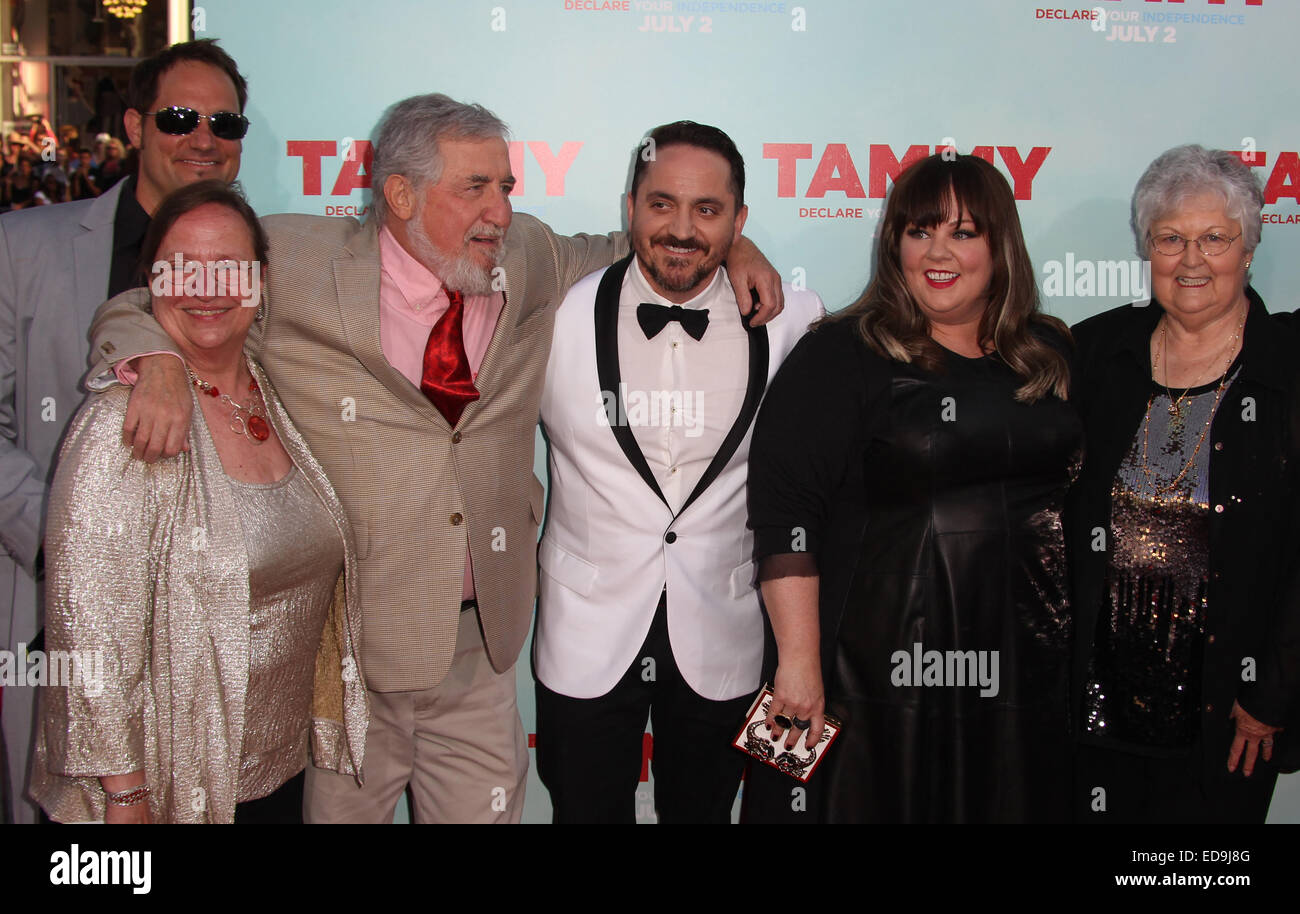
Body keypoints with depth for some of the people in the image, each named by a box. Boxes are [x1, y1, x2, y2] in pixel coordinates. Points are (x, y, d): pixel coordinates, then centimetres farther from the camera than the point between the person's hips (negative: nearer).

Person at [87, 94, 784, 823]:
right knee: (342, 810, 14)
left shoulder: (529, 262, 4)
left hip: (482, 645, 3)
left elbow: (627, 254, 21)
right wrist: (159, 365, -20)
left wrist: (731, 246, 4)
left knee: (486, 809, 14)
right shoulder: (293, 264, -7)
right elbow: (143, 307, 2)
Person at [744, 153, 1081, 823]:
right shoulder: (841, 356, -7)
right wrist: (798, 659, -17)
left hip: (1026, 683, 5)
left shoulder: (1053, 355, 8)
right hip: (878, 681, -4)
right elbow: (783, 514, -13)